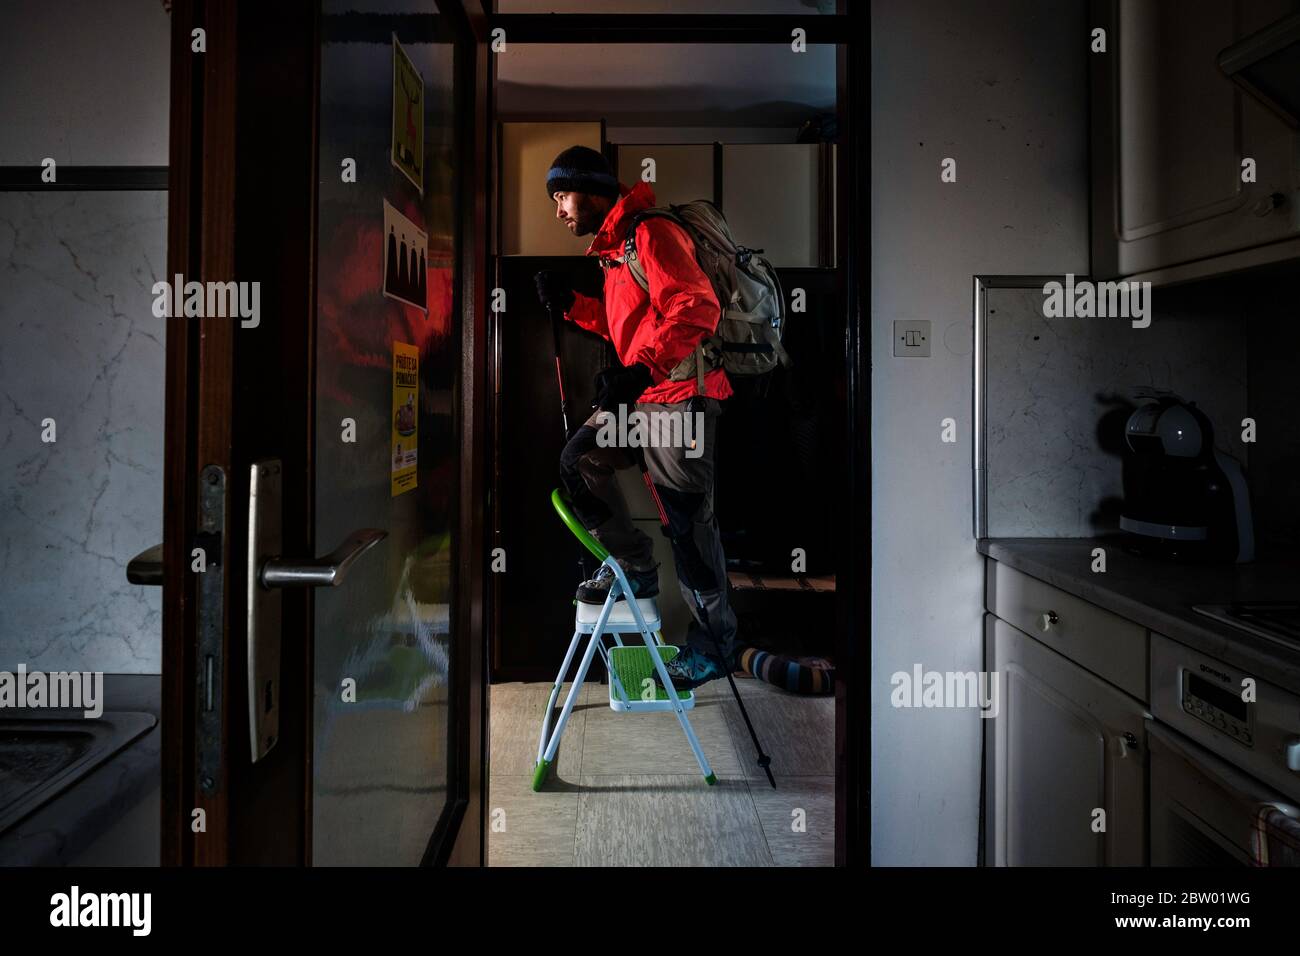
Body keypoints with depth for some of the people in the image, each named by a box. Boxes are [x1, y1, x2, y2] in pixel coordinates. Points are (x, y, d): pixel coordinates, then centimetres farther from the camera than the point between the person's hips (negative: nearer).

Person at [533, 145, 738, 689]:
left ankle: (715, 646, 8)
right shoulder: (613, 246, 19)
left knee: (689, 523, -5)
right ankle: (634, 567, 16)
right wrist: (571, 304, 11)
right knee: (579, 461, 5)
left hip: (680, 398, -10)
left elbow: (696, 309, -25)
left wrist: (641, 369, -34)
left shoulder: (651, 234, -13)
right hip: (638, 397, 10)